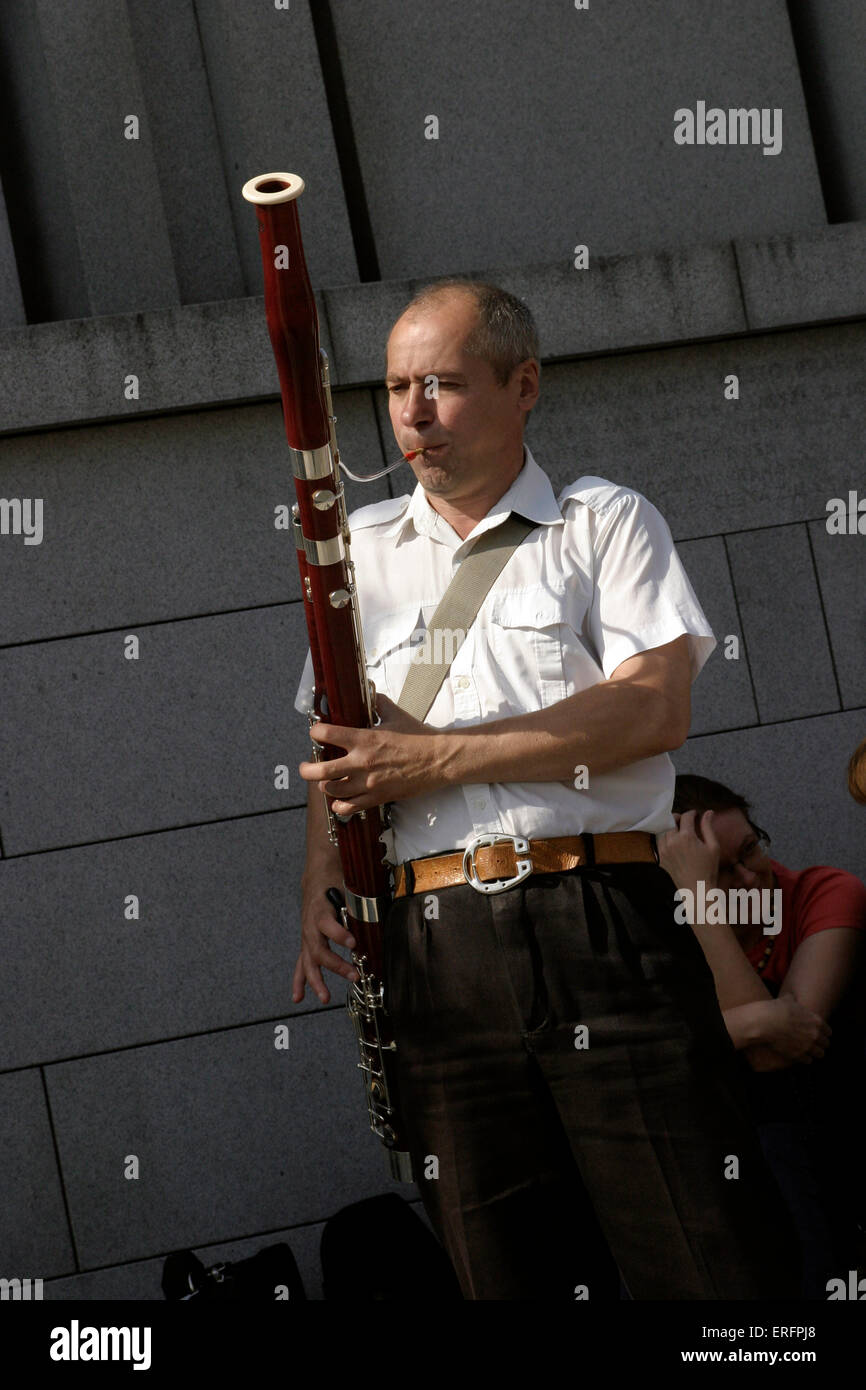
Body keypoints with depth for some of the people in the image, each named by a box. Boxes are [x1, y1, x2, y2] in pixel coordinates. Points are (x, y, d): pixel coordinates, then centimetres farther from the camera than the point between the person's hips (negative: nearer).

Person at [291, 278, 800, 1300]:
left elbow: (656, 709, -5)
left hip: (601, 919, -3)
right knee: (510, 1274, 3)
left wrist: (439, 756, -8)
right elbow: (340, 747, 23)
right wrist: (321, 877, 3)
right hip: (434, 942, 3)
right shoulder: (359, 549, 21)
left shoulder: (605, 521, 10)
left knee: (717, 1265, -6)